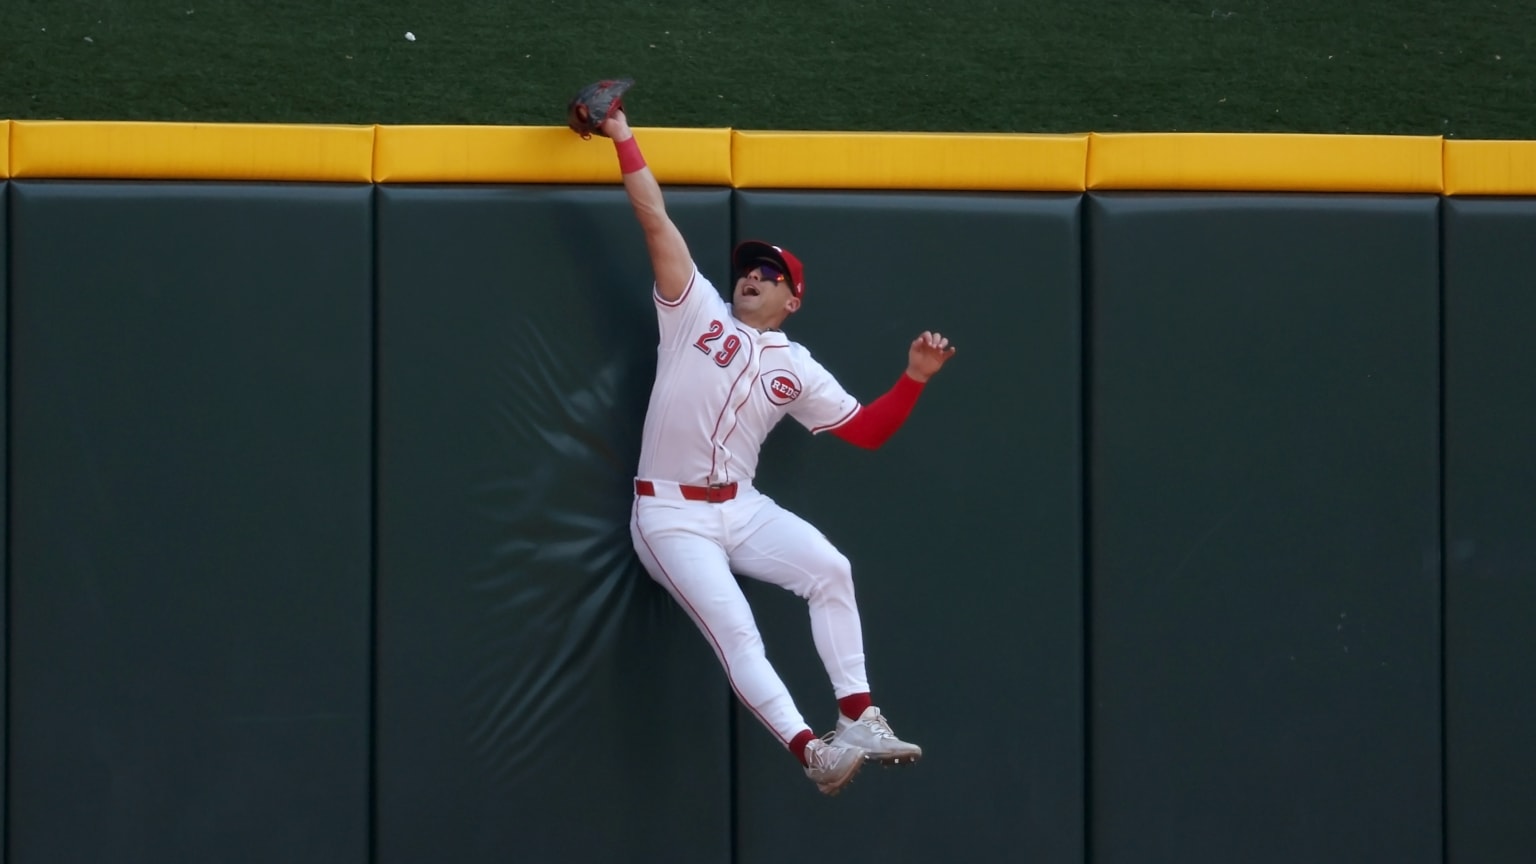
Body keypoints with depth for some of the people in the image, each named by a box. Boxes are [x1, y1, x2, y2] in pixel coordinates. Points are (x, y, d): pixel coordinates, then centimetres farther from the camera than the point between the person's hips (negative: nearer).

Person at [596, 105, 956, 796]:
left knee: (829, 568, -17)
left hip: (741, 510, 4)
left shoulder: (797, 370, 10)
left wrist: (915, 377, -2)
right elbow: (655, 219, -3)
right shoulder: (696, 312, 1)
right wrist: (623, 137, -6)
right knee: (734, 630, -18)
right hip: (670, 516, -4)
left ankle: (858, 719, -14)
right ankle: (810, 751, -23)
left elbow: (867, 431, 11)